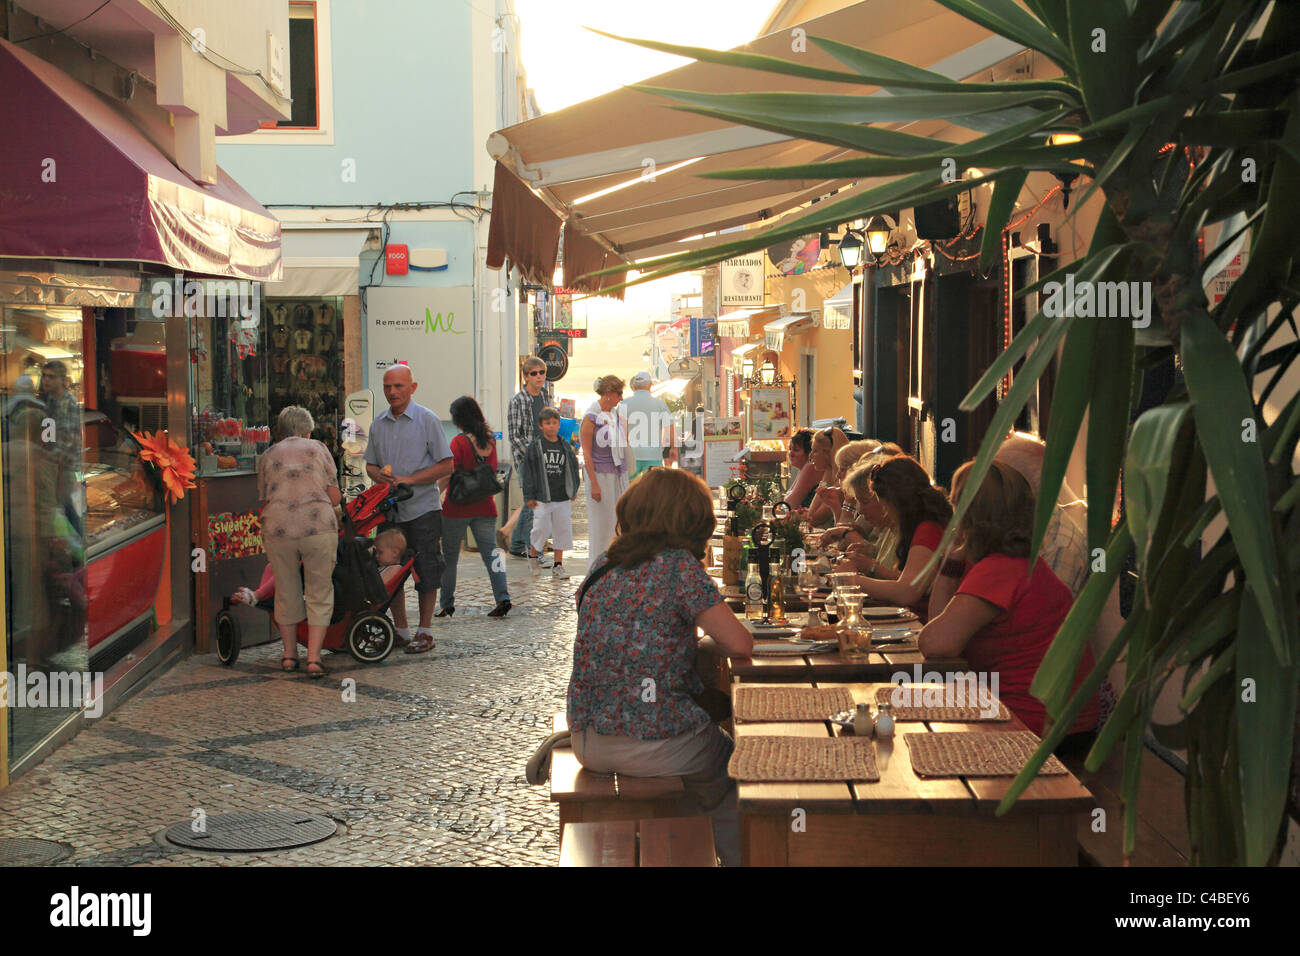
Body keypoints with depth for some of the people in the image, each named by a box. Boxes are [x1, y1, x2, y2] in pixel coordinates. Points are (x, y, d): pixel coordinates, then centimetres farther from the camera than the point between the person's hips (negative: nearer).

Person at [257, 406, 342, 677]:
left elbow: (264, 501, 16)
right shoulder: (318, 449, 14)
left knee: (286, 593, 16)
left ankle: (289, 655, 25)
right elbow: (335, 497, 10)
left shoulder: (267, 456, 17)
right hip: (319, 527, -1)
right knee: (319, 593, 8)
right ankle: (314, 657, 2)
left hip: (278, 529, 2)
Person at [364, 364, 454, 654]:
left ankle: (425, 632, 9)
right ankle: (400, 630, 18)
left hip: (422, 508, -5)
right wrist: (379, 474, -6)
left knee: (426, 571, -1)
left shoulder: (427, 419, -4)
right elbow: (370, 464, 18)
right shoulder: (378, 423, 11)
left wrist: (409, 480, -15)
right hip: (389, 510, 5)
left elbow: (447, 465, -6)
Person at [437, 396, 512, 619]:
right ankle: (503, 597, -9)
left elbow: (448, 475, -16)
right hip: (485, 506, 5)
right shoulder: (490, 440, 4)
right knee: (490, 553, 5)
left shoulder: (459, 442, -14)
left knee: (449, 558, 8)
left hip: (457, 508, -5)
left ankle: (447, 604, 13)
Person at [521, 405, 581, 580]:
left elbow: (573, 467, 17)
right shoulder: (534, 447, -3)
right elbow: (528, 472, -2)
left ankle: (558, 565, 14)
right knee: (542, 529, -2)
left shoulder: (565, 447, 8)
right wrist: (529, 496, -6)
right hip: (542, 498, -3)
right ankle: (533, 556, 26)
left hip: (563, 497, 3)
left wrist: (574, 490, 12)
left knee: (563, 529, 4)